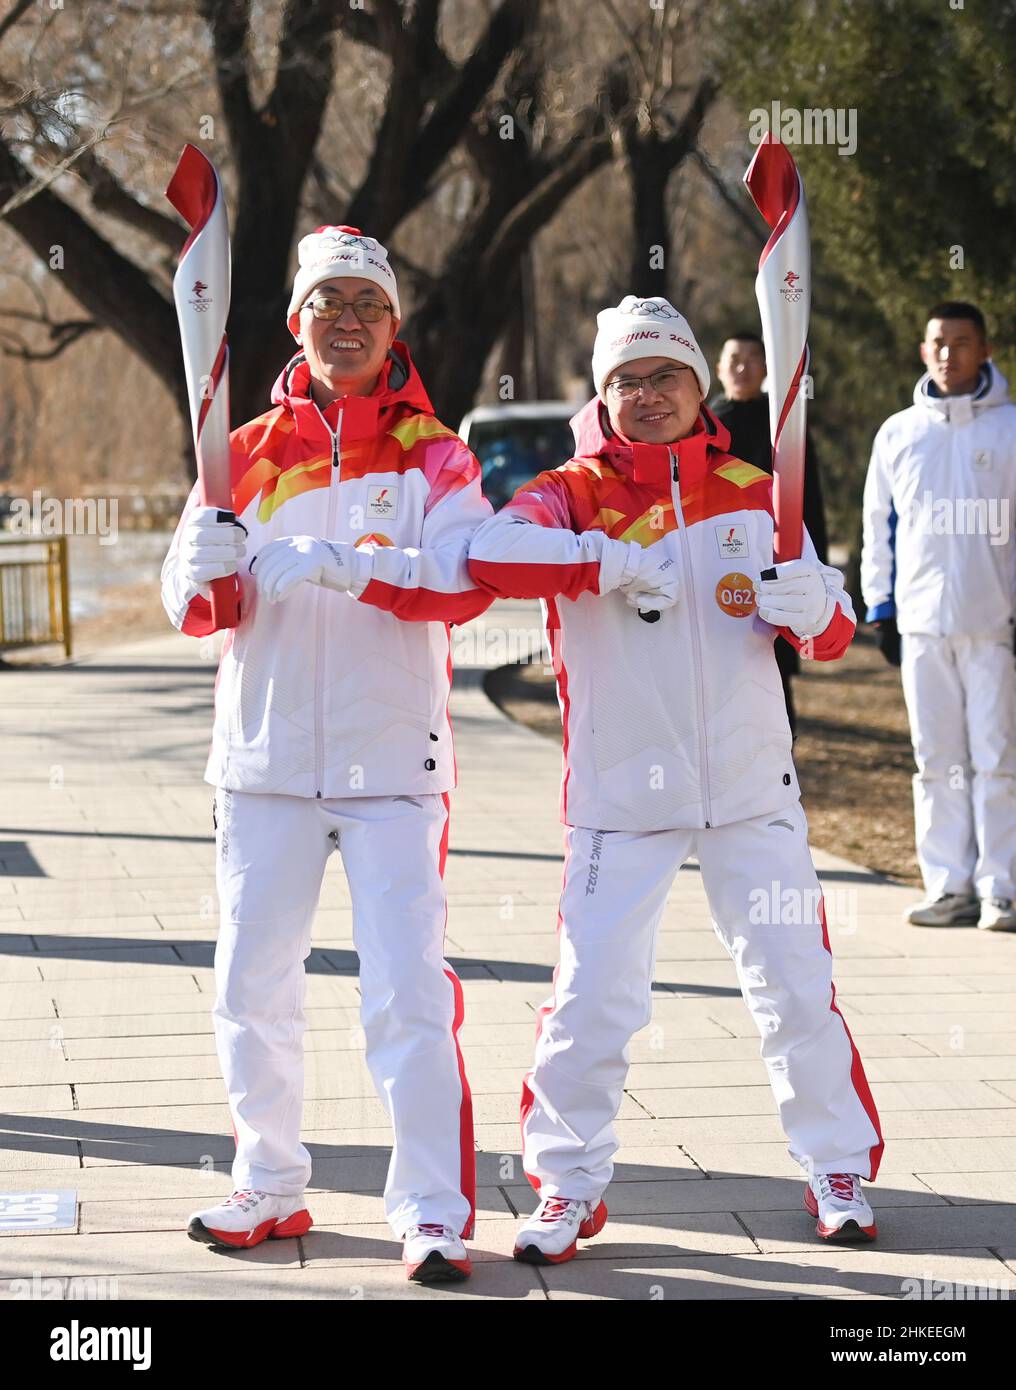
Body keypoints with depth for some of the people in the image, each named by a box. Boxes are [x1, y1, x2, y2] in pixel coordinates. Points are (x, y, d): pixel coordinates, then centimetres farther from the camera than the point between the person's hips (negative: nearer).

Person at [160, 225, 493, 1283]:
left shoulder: (432, 455, 2)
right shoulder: (249, 454, 9)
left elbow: (468, 580, -14)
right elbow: (190, 605, 5)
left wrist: (357, 568, -30)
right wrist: (206, 573, -19)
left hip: (392, 759, -3)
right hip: (264, 757, 3)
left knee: (407, 987, -8)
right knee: (251, 984, 8)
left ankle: (433, 1212, -3)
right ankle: (269, 1187, 22)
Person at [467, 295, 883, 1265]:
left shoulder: (754, 495, 7)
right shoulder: (572, 495, -1)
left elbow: (831, 636, 4)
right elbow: (487, 550, -21)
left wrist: (808, 608, -18)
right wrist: (606, 561, -26)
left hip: (751, 789, 2)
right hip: (620, 795, -2)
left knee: (796, 986, 5)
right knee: (591, 996, -4)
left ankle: (837, 1167, 22)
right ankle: (568, 1183, 12)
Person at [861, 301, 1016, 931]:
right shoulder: (899, 433, 10)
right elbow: (881, 523, 14)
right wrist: (881, 609, 9)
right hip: (922, 619, 3)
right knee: (937, 760, 5)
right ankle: (950, 887, 10)